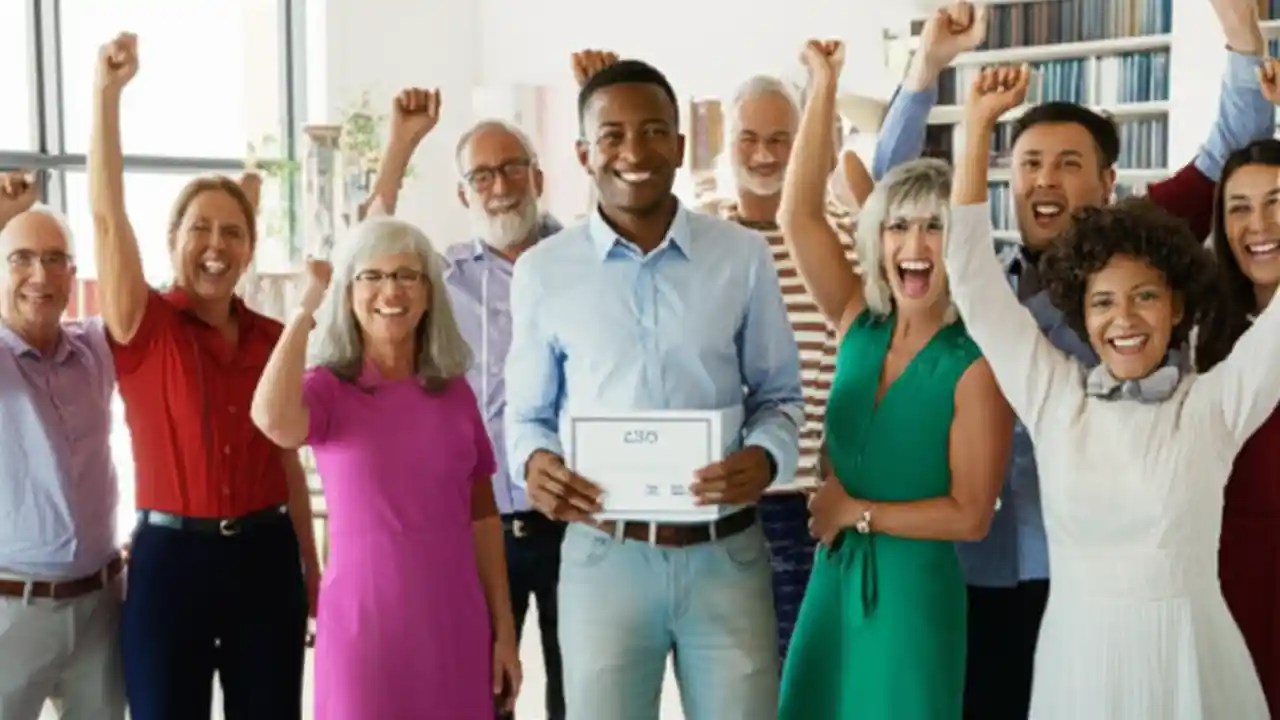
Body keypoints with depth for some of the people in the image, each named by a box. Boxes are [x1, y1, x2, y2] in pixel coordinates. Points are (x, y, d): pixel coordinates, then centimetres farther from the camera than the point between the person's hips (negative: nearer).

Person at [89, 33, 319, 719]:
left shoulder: (272, 339, 5)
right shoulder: (144, 328, -4)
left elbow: (288, 463, 11)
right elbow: (107, 215, -18)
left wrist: (313, 577, 13)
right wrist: (109, 91, -24)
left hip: (266, 558, 3)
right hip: (170, 559, -3)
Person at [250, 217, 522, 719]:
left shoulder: (455, 392, 5)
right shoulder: (328, 387, -4)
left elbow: (482, 516, 9)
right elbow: (273, 420, -28)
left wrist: (504, 630, 7)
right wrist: (307, 306, -17)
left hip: (454, 625, 3)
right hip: (363, 621, -3)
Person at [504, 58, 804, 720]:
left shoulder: (743, 256, 2)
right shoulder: (543, 270, 1)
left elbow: (779, 394, 8)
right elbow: (527, 412, 9)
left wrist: (765, 456, -13)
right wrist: (533, 461, -13)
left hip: (725, 554, 1)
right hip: (603, 556, 0)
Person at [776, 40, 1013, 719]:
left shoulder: (976, 363, -12)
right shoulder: (859, 325, 1)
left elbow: (970, 514, -14)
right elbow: (798, 215, -7)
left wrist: (856, 511, -9)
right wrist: (824, 84, -6)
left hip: (912, 592, -5)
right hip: (833, 582, 5)